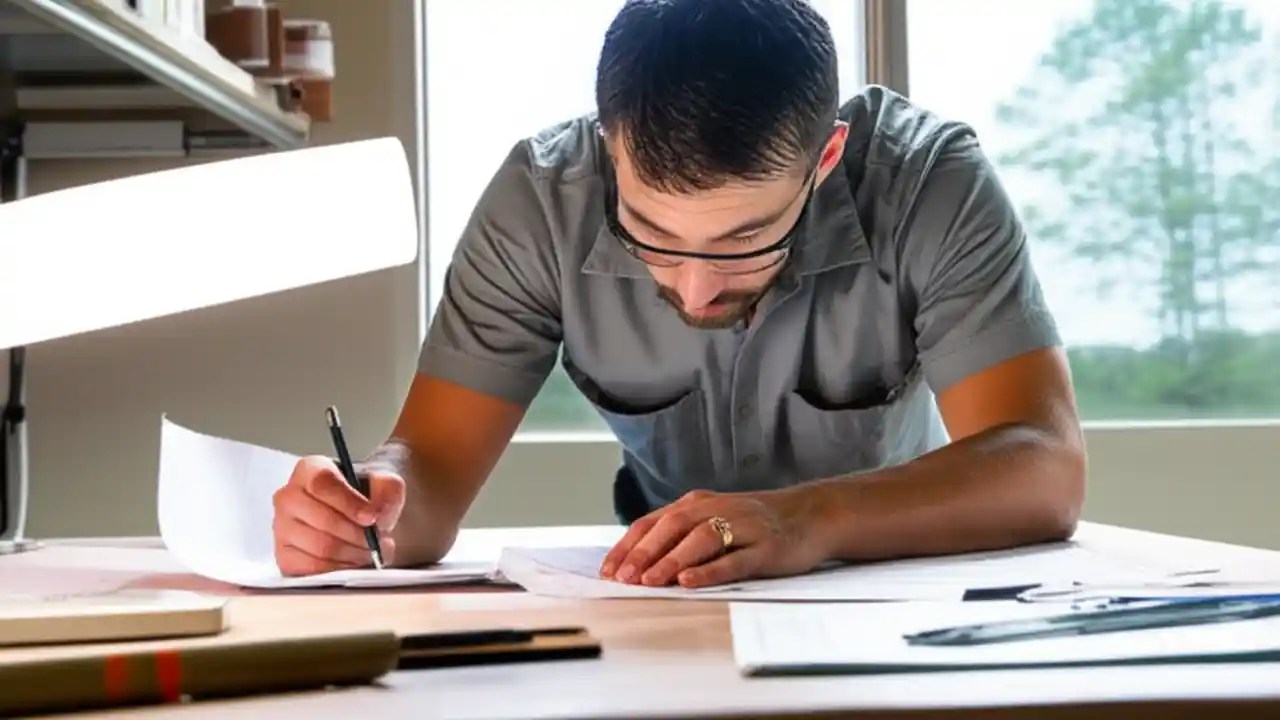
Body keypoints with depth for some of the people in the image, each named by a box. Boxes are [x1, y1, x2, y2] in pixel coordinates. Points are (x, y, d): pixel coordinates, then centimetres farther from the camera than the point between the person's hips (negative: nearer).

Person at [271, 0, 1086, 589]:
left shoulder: (931, 181, -22)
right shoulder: (542, 201, -19)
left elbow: (1043, 468, -28)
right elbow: (435, 466, -16)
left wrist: (815, 516, -43)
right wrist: (375, 502, -37)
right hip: (668, 618, 1)